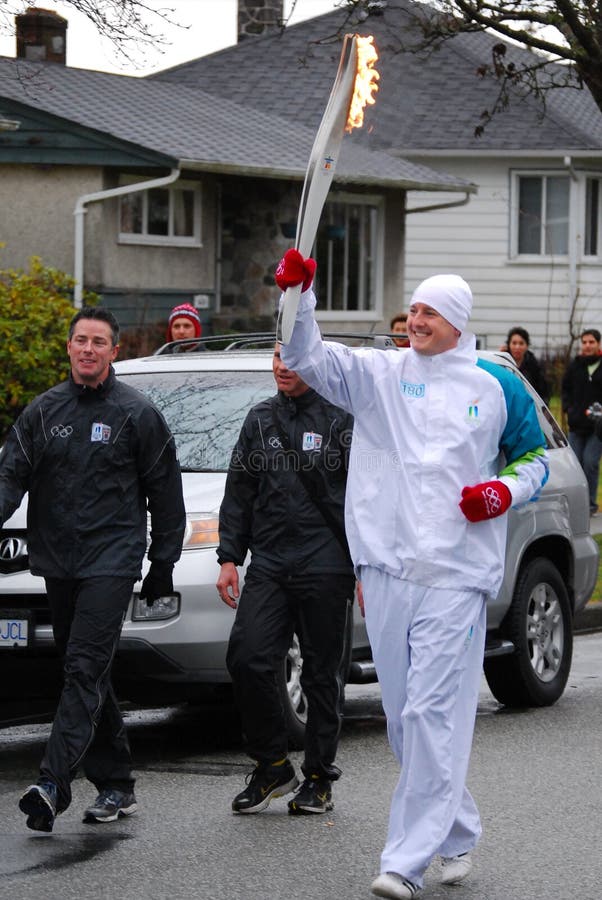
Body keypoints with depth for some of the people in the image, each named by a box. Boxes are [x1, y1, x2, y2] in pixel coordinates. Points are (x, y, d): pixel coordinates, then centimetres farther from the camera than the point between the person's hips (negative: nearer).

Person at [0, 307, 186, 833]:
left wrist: (163, 562, 2)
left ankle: (54, 782, -24)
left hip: (112, 560, -5)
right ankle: (116, 784, 17)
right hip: (57, 562, 5)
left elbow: (164, 492, 3)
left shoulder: (137, 414, -1)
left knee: (86, 670, -15)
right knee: (87, 676, 9)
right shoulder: (45, 411, 9)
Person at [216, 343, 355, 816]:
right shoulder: (260, 420, 14)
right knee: (247, 660, -9)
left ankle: (319, 778, 14)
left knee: (322, 673, 3)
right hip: (269, 566, 4)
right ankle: (272, 766, 5)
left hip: (325, 568, -4)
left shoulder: (342, 420, -1)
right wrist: (229, 557, 11)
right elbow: (239, 493, 18)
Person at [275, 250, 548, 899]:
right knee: (403, 718, 11)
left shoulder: (495, 387, 5)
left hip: (454, 576, -3)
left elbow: (534, 456, 16)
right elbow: (307, 357, -6)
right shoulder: (378, 375, 7)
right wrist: (296, 294, -23)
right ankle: (457, 834, 29)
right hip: (385, 570, 3)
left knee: (433, 716, -10)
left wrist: (506, 491, -4)